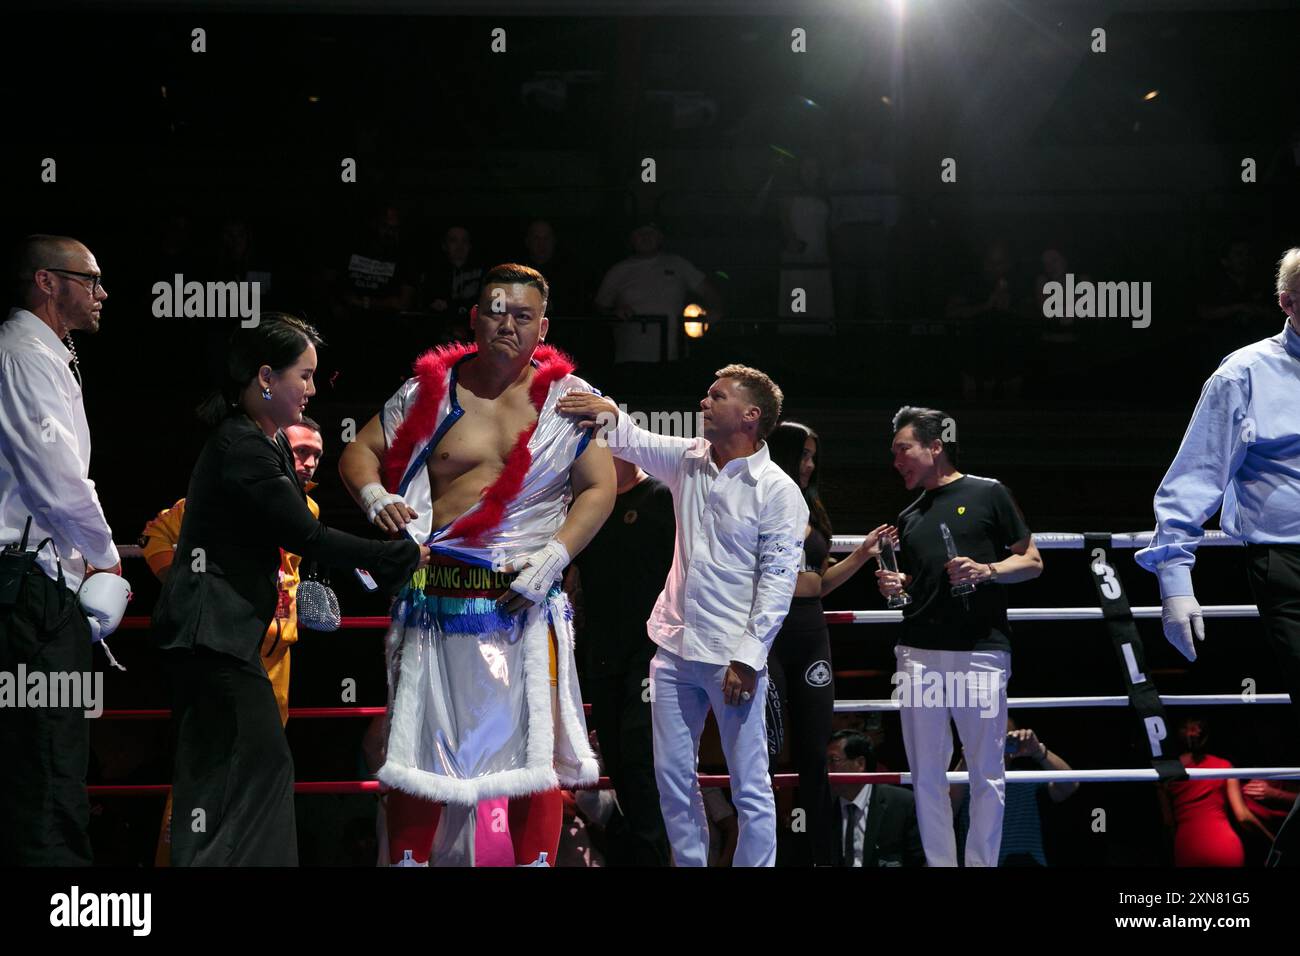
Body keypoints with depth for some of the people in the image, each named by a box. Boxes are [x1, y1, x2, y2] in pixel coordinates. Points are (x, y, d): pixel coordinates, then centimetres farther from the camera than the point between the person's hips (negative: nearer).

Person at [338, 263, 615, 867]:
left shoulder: (567, 399, 3)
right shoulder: (431, 388, 6)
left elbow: (599, 489, 1)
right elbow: (360, 453, 9)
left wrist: (554, 554, -13)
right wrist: (374, 495, -13)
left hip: (524, 601, -1)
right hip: (434, 601, 1)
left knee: (535, 752, -1)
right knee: (414, 751, 5)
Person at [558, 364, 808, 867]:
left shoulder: (778, 491, -10)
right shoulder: (688, 459, 8)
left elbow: (779, 580, -12)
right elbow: (633, 442, 10)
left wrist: (748, 658, -17)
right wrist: (608, 413, -15)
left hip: (732, 659, -6)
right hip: (674, 650, 6)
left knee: (750, 788, 0)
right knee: (672, 778, 10)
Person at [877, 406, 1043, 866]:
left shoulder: (988, 494, 3)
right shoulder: (909, 517, 19)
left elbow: (1031, 562, 3)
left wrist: (987, 570, -14)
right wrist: (893, 585, 4)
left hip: (980, 651, -5)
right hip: (918, 654, 5)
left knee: (987, 774, -1)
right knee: (926, 774, 4)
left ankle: (981, 864, 6)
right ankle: (940, 864, 10)